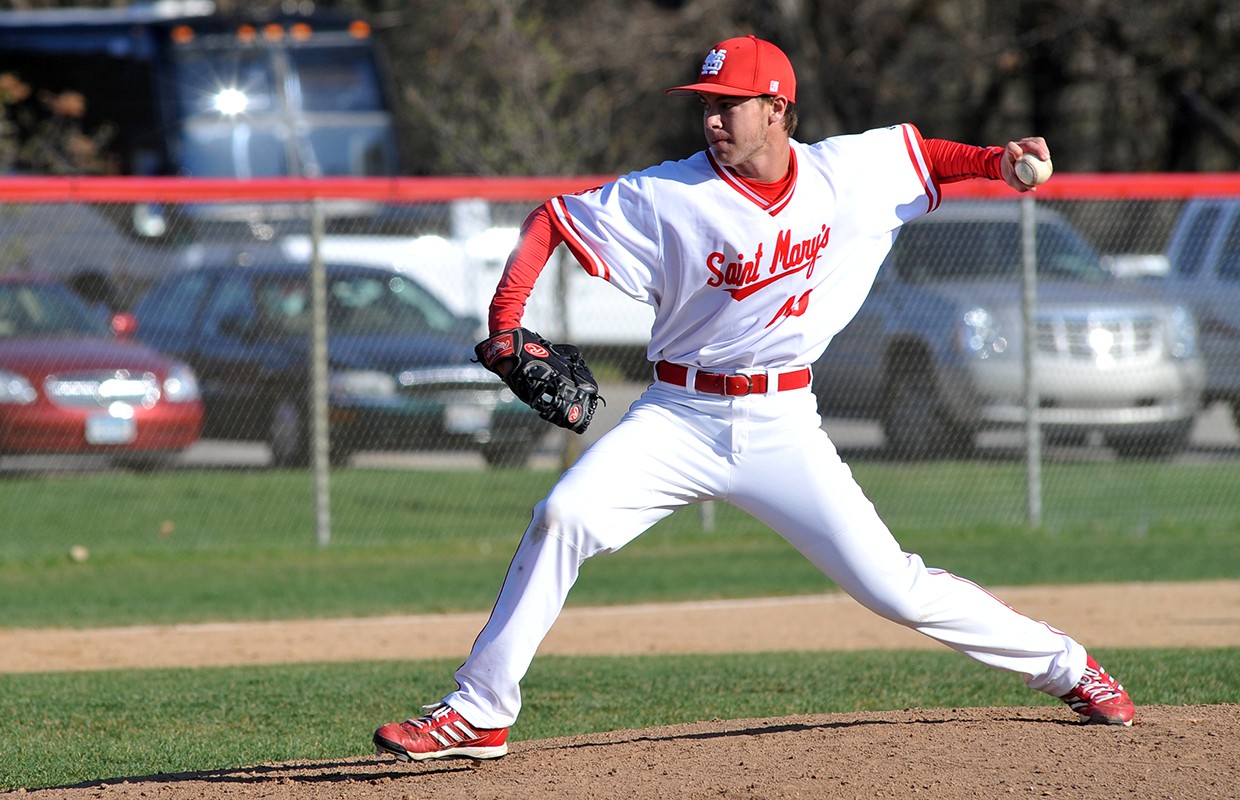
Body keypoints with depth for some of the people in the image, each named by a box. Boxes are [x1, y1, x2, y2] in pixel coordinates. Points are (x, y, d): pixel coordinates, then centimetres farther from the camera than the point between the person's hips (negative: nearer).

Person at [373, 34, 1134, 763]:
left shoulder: (850, 171, -3)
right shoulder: (668, 195, -10)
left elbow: (922, 152, 16)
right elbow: (549, 220, -5)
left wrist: (998, 161, -3)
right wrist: (505, 320, -18)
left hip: (782, 424, 0)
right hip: (679, 420, 0)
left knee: (893, 586, -6)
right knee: (563, 517, -21)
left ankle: (1063, 664, 15)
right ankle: (478, 716, -15)